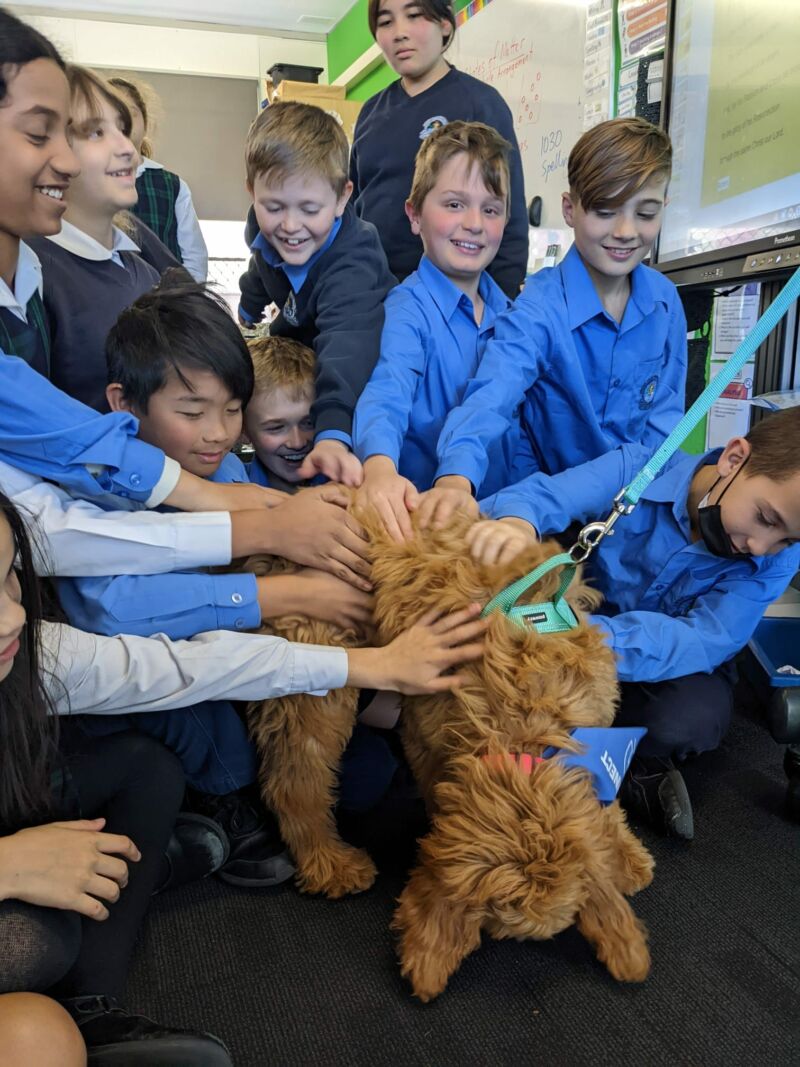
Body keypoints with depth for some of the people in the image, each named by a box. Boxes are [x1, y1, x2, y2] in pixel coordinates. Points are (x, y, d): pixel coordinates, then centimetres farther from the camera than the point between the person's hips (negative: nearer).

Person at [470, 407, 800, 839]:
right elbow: (542, 494, -30)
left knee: (688, 721, -36)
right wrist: (515, 523, -58)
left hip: (673, 667, 0)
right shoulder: (637, 473, -22)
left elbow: (704, 641, -32)